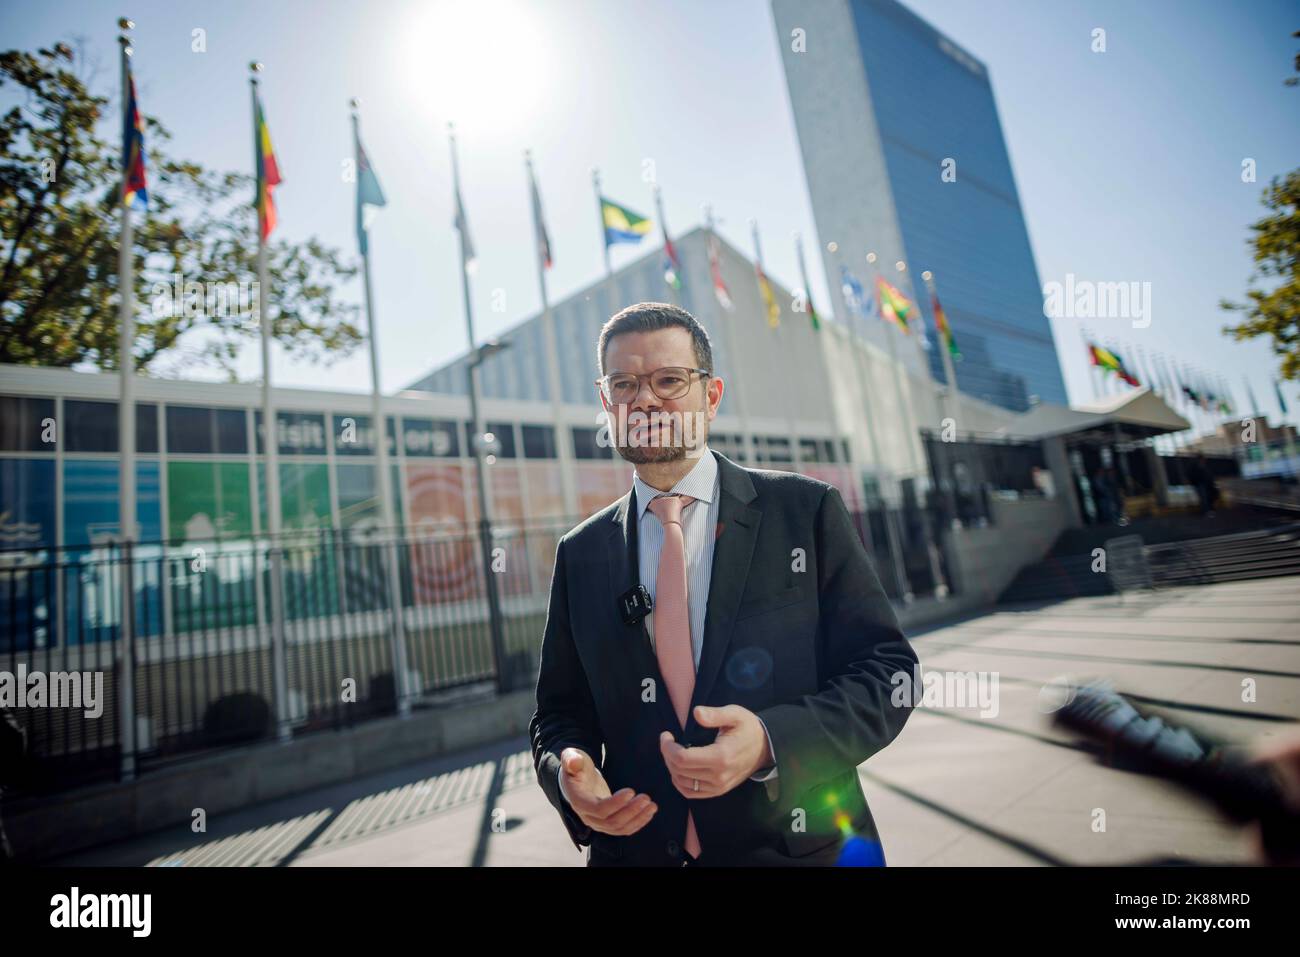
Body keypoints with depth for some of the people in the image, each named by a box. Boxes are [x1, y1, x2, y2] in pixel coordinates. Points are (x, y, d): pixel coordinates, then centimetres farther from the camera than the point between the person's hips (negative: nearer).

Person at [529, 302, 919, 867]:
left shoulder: (807, 510, -8)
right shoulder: (579, 556, 0)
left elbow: (887, 670, -8)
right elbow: (559, 711, 7)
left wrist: (771, 741, -24)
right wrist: (567, 773, -15)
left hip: (802, 848, -2)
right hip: (635, 849, 3)